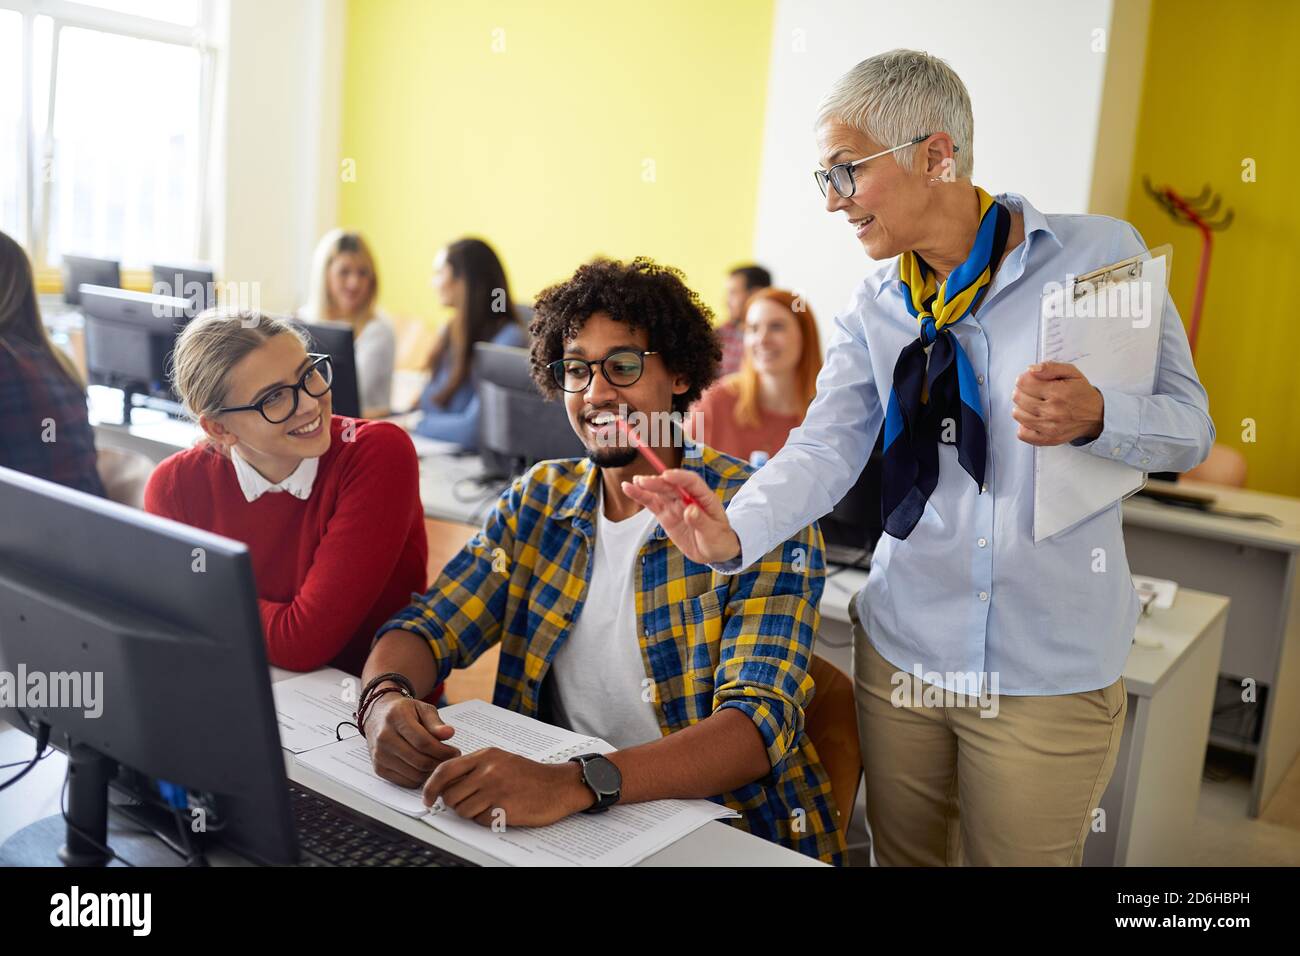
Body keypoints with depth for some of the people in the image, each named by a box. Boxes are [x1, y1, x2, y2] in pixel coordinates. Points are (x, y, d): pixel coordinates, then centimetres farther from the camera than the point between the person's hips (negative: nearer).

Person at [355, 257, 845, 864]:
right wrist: (385, 698, -22)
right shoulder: (536, 501, 5)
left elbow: (759, 724, -21)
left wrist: (576, 784, -36)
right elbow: (428, 628, 3)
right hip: (558, 817, 4)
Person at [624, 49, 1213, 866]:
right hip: (902, 650, 3)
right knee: (903, 855, 19)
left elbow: (1190, 426, -4)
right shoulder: (876, 308, 3)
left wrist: (1095, 417, -25)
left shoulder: (1099, 254, -8)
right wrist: (736, 532, -28)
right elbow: (825, 448, -9)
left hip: (1048, 672, -3)